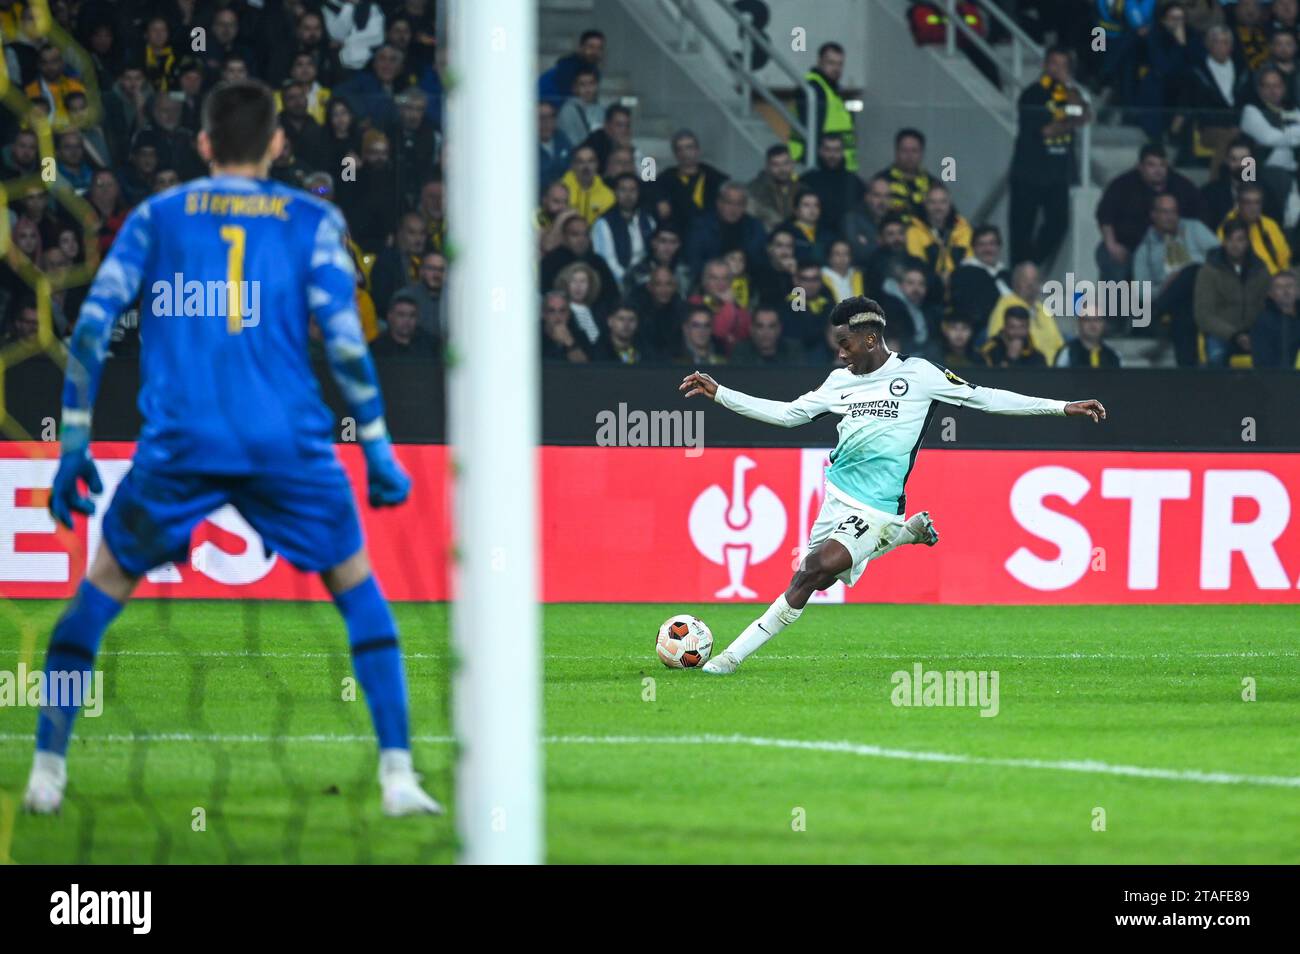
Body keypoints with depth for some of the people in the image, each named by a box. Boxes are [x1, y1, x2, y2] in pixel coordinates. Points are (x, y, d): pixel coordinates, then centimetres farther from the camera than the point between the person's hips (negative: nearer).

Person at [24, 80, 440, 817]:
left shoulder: (156, 217, 12)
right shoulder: (313, 220, 9)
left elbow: (93, 323, 4)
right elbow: (344, 338, 0)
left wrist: (74, 448, 7)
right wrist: (380, 454, 5)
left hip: (179, 444, 0)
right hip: (289, 443, 0)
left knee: (103, 586, 17)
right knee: (358, 588, 17)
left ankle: (48, 768, 9)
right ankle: (398, 774, 5)